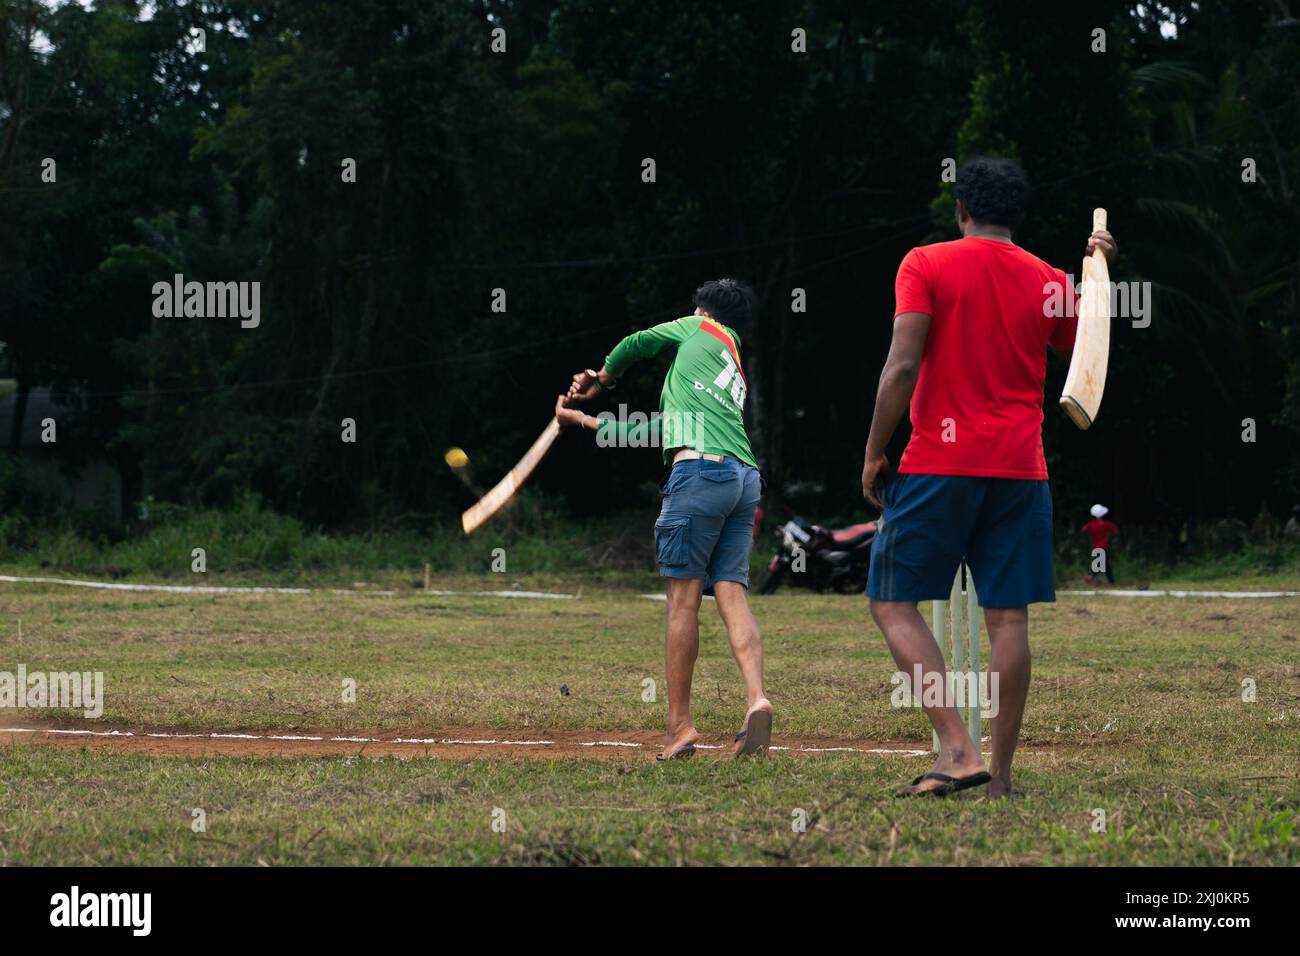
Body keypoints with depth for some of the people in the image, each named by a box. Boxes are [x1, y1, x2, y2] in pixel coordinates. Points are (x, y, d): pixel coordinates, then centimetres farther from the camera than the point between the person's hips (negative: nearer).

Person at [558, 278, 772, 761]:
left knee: (683, 596, -4)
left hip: (702, 469, -7)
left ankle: (680, 725, -5)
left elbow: (635, 344, 23)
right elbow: (658, 429, 33)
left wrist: (601, 380, 44)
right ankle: (756, 699, -20)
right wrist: (586, 421, 40)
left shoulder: (702, 330, 15)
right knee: (732, 594, 1)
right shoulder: (737, 376, 31)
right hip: (746, 478, 7)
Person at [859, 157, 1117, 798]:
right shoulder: (1050, 282, 8)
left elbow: (902, 367, -12)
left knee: (893, 603, 4)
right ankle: (1000, 778, 3)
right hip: (1021, 471, 4)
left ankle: (958, 749, -11)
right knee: (1008, 619, 4)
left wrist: (874, 453, -4)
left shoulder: (925, 266, -3)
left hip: (939, 463, -4)